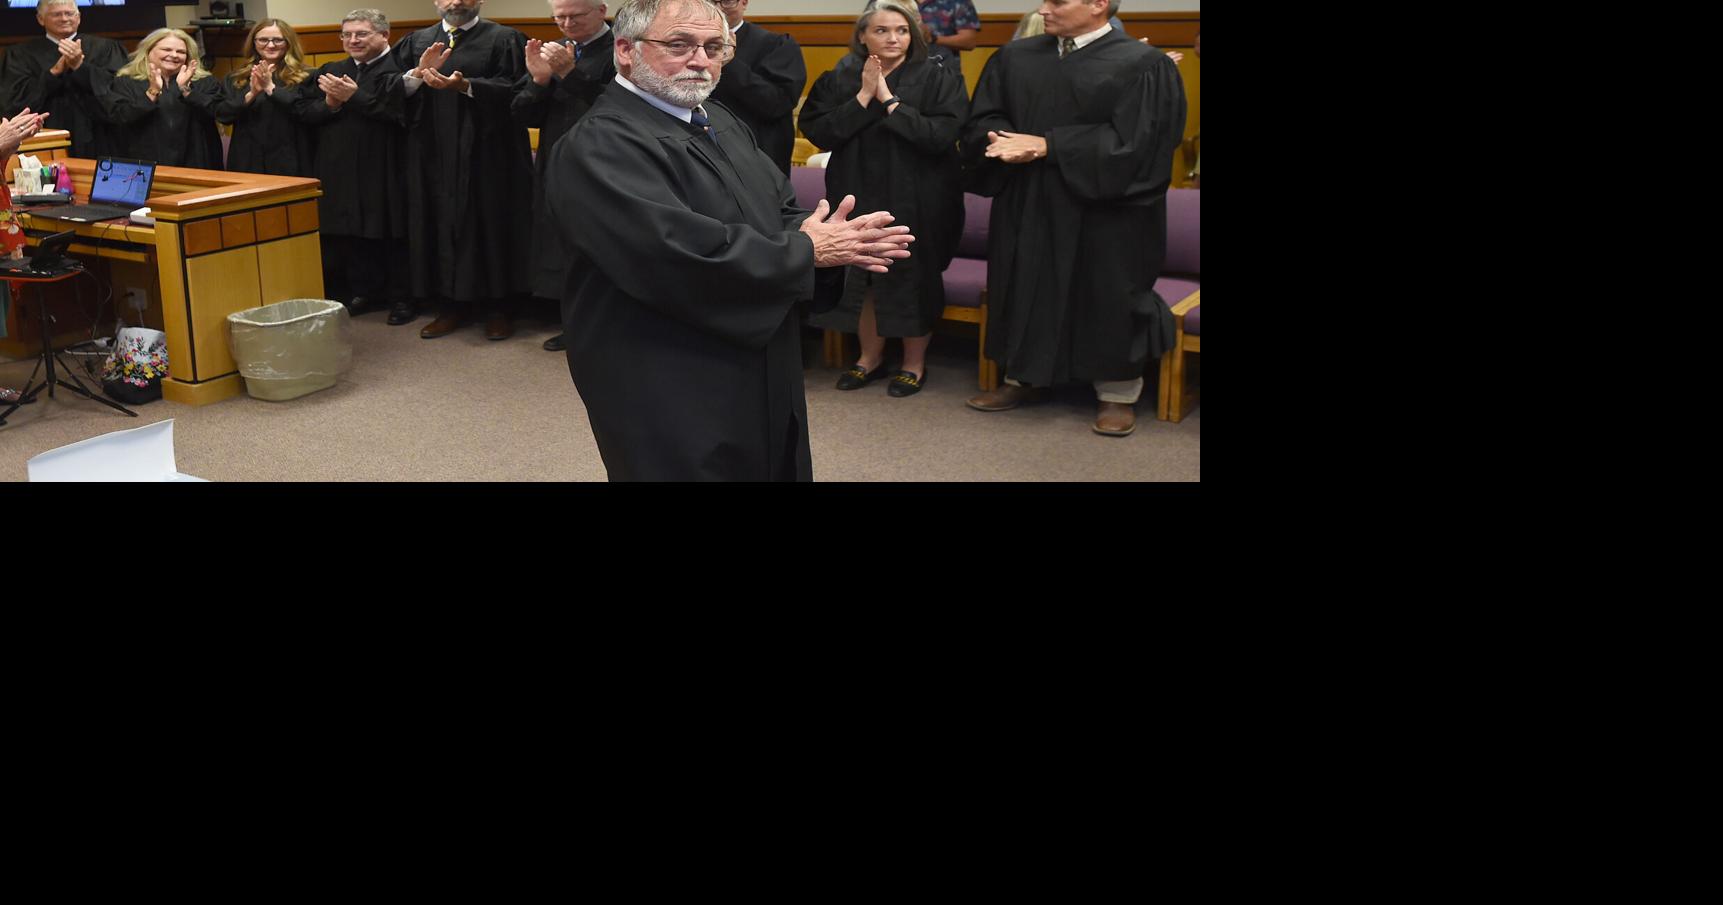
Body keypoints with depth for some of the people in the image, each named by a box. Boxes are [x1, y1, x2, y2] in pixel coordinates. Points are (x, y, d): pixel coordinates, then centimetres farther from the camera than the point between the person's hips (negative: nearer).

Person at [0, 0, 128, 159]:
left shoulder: (105, 47, 8)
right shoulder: (21, 53, 9)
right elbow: (15, 98, -3)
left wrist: (80, 66, -16)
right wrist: (54, 72, -12)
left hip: (96, 143, 0)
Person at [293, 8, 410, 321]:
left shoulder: (398, 69, -8)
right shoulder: (330, 72, 15)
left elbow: (398, 109, -23)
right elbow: (301, 109, 10)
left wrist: (354, 96, -18)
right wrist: (330, 104, -10)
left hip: (384, 171, -6)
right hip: (339, 170, 6)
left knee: (390, 234, 0)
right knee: (349, 234, 10)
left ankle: (402, 298, 10)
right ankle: (362, 291, 23)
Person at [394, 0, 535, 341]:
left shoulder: (505, 40, 1)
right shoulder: (415, 42, 12)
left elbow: (512, 90, -11)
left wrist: (465, 86, -23)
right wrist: (418, 74, -16)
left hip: (487, 155, -3)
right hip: (433, 155, 3)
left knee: (491, 227, 1)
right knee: (441, 227, 4)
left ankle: (499, 308, 10)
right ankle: (450, 306, 13)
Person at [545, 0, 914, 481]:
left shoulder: (721, 122, 13)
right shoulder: (598, 146, -18)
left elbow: (782, 215, 8)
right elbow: (682, 252, -29)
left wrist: (833, 240, -16)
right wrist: (805, 252, -19)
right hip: (669, 399, -9)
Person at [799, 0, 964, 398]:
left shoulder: (938, 78, -6)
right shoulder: (839, 79, 3)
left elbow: (942, 135, -18)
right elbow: (816, 131, -7)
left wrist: (889, 101, -17)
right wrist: (863, 97, -15)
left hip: (917, 201, -3)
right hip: (856, 196, 3)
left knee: (912, 279, 5)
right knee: (861, 278, 10)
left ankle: (914, 362, 20)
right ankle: (870, 356, 27)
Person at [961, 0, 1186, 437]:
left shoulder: (1143, 65, -9)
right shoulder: (1014, 57, 7)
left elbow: (1129, 141, -16)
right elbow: (981, 122, 7)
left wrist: (1046, 145, -19)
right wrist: (1008, 143, -17)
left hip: (1103, 210, -4)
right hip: (1025, 205, 5)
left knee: (1106, 295, 3)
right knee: (1025, 289, 11)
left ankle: (1117, 393, 15)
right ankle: (1020, 377, 25)